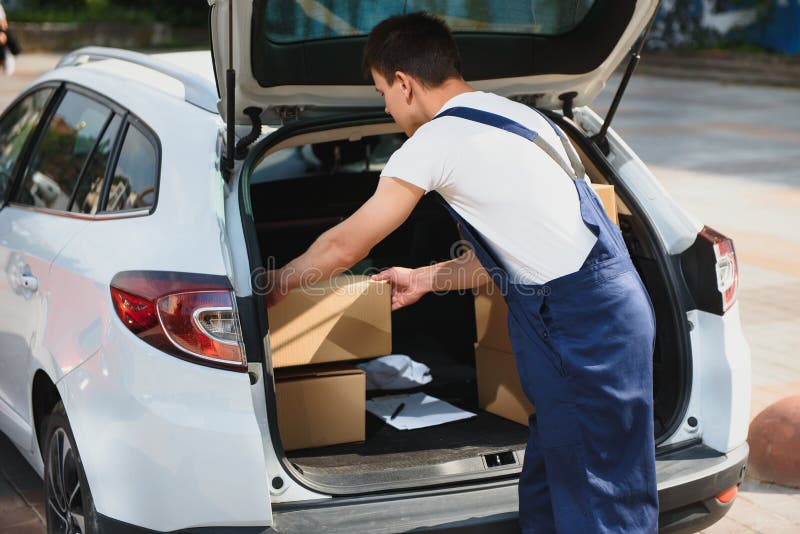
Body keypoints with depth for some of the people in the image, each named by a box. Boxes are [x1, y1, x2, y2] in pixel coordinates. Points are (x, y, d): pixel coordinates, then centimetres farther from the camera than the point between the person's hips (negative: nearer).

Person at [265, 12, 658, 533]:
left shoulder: (436, 141, -9)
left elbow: (345, 246, 0)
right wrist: (425, 280, 32)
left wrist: (275, 283, 18)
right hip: (614, 302, 9)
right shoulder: (519, 116, 17)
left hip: (580, 328, -9)